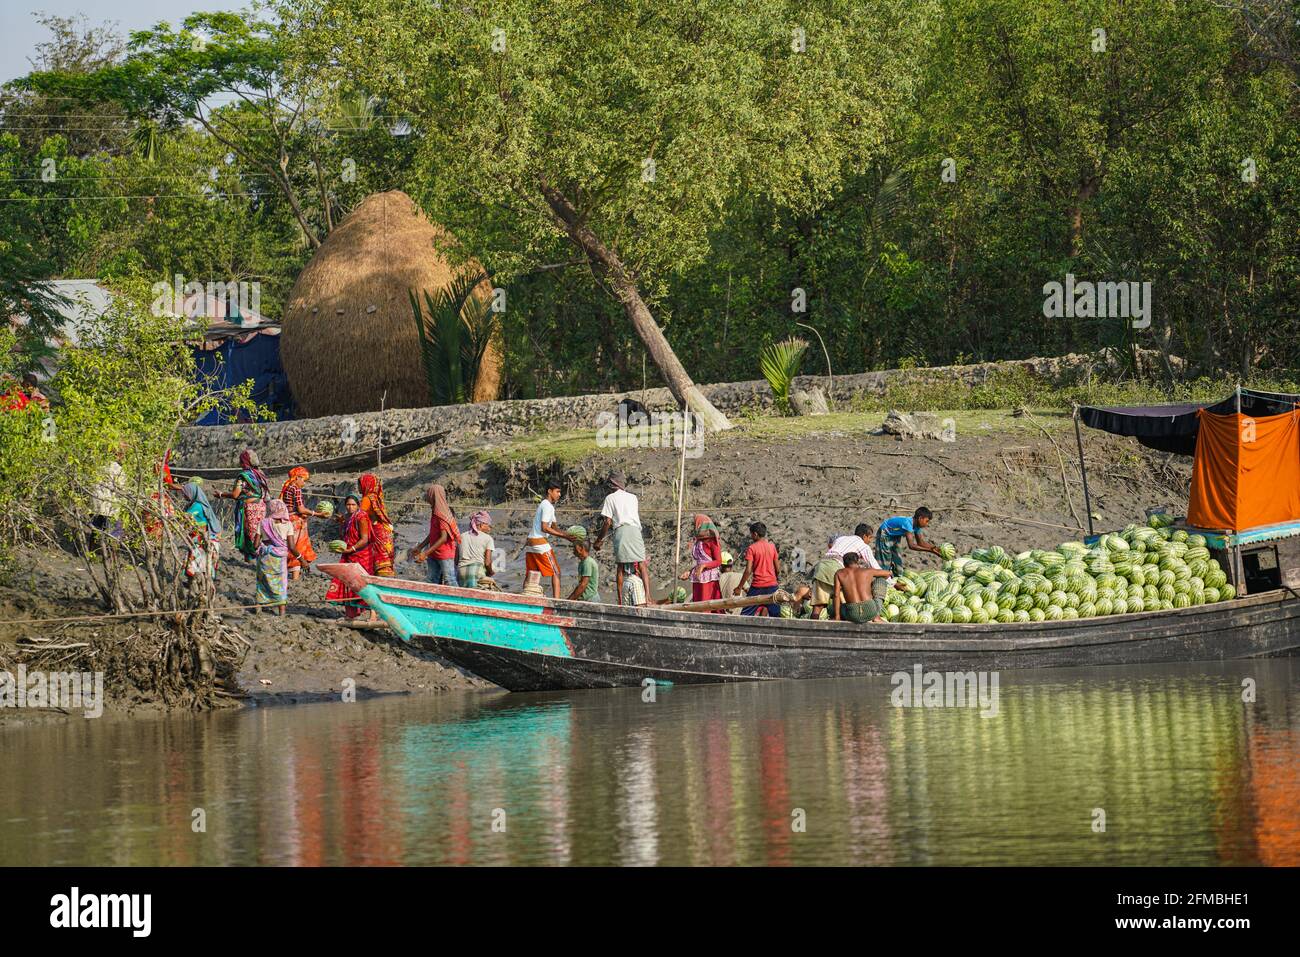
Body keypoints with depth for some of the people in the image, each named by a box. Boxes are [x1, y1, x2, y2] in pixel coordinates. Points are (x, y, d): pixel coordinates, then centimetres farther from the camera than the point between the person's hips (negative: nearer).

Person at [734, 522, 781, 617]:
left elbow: (748, 570, -13)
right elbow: (777, 567, 12)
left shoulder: (752, 548, -8)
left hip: (757, 585, -4)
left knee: (745, 614, 0)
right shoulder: (772, 546, 5)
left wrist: (739, 587, -8)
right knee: (775, 615, 7)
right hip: (772, 584, 4)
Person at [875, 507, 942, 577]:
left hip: (895, 537, 9)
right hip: (885, 535, -9)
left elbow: (920, 542, 2)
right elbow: (911, 545, -42)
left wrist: (934, 547, -13)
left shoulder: (916, 526, -11)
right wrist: (929, 550, -43)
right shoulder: (907, 523, -37)